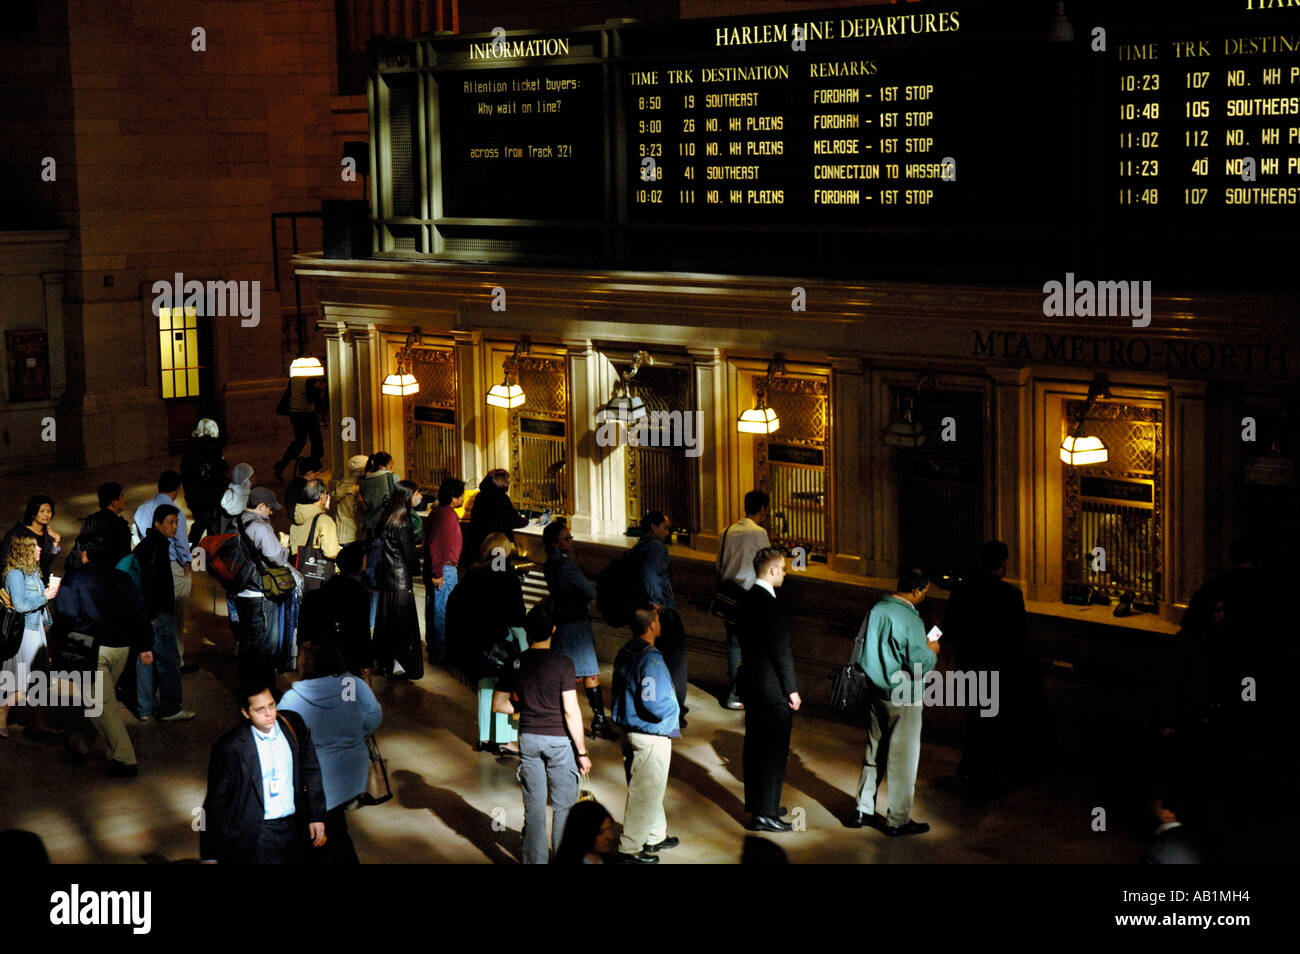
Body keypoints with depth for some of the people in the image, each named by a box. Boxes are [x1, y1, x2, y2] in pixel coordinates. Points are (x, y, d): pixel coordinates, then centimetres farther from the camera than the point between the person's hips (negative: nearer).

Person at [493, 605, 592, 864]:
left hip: (528, 738, 4)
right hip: (559, 739, -4)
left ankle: (534, 860, 17)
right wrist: (582, 752, -8)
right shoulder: (562, 663, -14)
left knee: (533, 805, 11)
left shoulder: (515, 663, -1)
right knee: (564, 806, 8)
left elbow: (498, 704, 6)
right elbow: (570, 711, -15)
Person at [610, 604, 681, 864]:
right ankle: (629, 849, 9)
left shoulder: (625, 654, 4)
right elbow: (654, 704, -28)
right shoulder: (651, 660, -24)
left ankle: (655, 836, 37)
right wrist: (672, 707, -10)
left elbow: (618, 695, 12)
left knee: (648, 789, 23)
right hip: (651, 738, -9)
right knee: (646, 792, 2)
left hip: (630, 732, 9)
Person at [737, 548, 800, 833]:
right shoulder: (772, 605, -21)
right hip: (774, 689, -9)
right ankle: (764, 813, 0)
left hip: (751, 684, 9)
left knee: (754, 745, 19)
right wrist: (791, 690, -13)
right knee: (775, 751, -2)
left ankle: (754, 801, 31)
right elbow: (781, 651, -20)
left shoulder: (746, 600, 6)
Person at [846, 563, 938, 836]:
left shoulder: (875, 610, 2)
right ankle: (899, 820, 11)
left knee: (873, 752, 18)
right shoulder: (910, 621, -21)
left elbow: (861, 650, 11)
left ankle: (863, 810, 24)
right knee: (902, 757, 3)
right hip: (903, 698, -7)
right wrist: (932, 651, -3)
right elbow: (920, 665, -23)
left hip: (875, 693, 7)